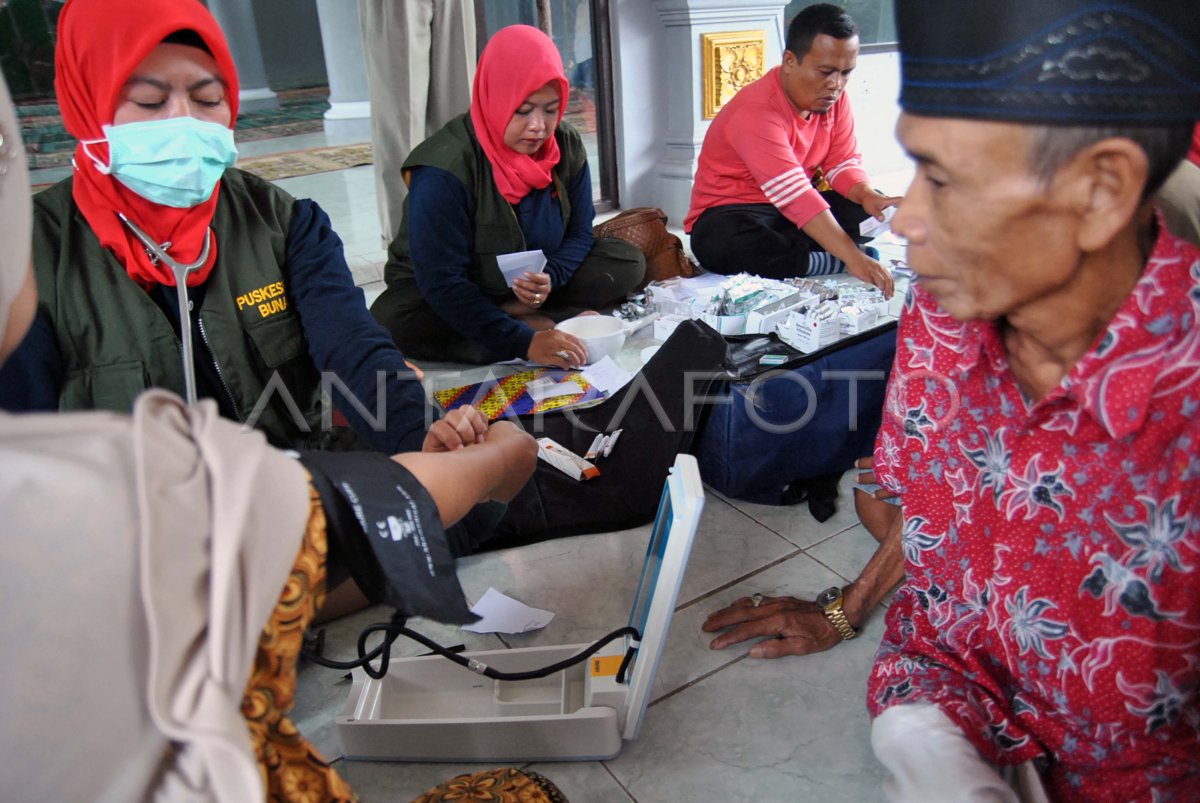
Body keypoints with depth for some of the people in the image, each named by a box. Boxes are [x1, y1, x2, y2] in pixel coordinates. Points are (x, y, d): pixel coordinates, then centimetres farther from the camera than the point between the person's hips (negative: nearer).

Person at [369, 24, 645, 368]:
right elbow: (442, 282, -30)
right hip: (441, 298, -4)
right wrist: (524, 341, -39)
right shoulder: (444, 170, -27)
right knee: (389, 320, -36)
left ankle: (514, 314, -21)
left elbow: (579, 234, -2)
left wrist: (550, 277, -26)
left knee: (628, 262, -12)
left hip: (530, 289, 4)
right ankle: (549, 323, -30)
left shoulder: (567, 146, -11)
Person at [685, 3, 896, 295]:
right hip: (732, 213, -7)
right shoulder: (756, 112, -27)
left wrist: (867, 195, -25)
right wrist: (853, 259, -43)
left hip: (796, 209, 8)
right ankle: (832, 264, -29)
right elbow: (795, 196, -36)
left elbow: (844, 162, 0)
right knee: (722, 244, -40)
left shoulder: (833, 96, -2)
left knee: (870, 206, -9)